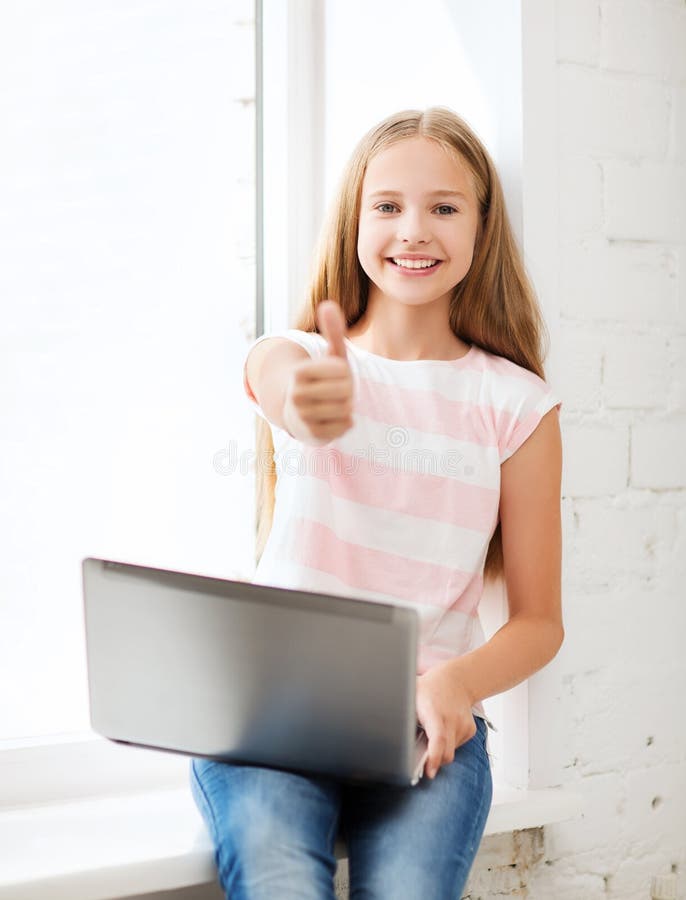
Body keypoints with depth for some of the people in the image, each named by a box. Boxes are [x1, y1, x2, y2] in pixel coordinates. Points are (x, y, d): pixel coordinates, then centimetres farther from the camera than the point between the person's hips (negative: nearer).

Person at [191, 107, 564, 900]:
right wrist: (309, 407, -48)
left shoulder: (516, 403, 5)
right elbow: (284, 389, -23)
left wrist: (457, 683, -15)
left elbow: (539, 620, 7)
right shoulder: (288, 359, 6)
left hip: (425, 723, 1)